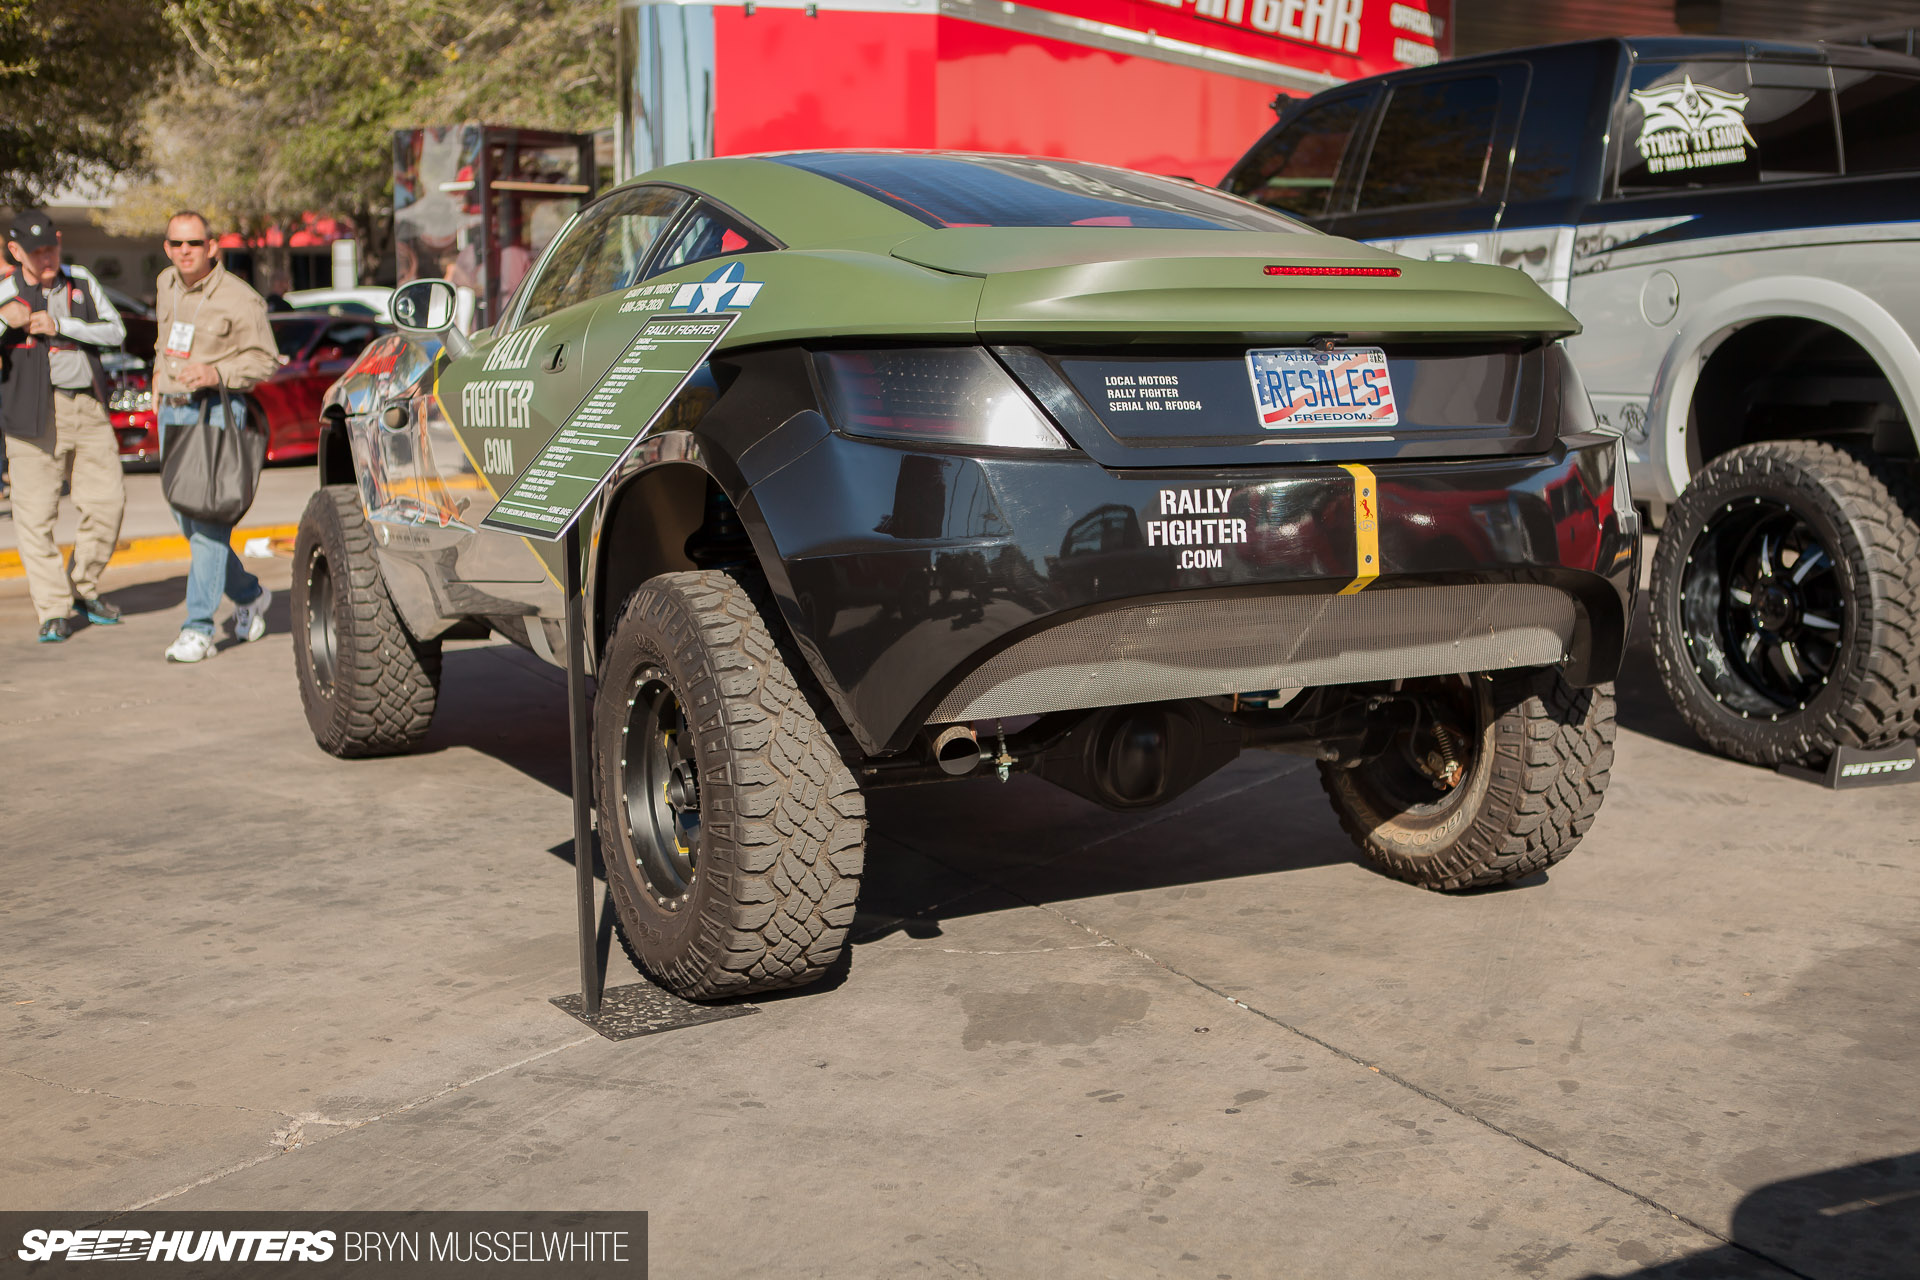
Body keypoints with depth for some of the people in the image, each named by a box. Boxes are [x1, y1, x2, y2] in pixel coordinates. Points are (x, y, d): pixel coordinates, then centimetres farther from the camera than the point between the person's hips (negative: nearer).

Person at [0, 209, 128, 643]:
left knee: (107, 501, 3)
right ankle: (54, 611, 4)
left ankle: (84, 588, 23)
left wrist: (60, 326, -10)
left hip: (88, 409, 4)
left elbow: (115, 331, 1)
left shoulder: (82, 282, 11)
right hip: (36, 413, -4)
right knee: (36, 514, -5)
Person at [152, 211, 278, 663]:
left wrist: (216, 373, -22)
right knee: (185, 518, 10)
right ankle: (249, 595, 29)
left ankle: (198, 629, -13)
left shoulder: (239, 299, -11)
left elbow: (265, 360, -9)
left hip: (216, 410, -7)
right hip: (171, 411, 8)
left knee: (209, 519, -13)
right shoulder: (166, 284, 11)